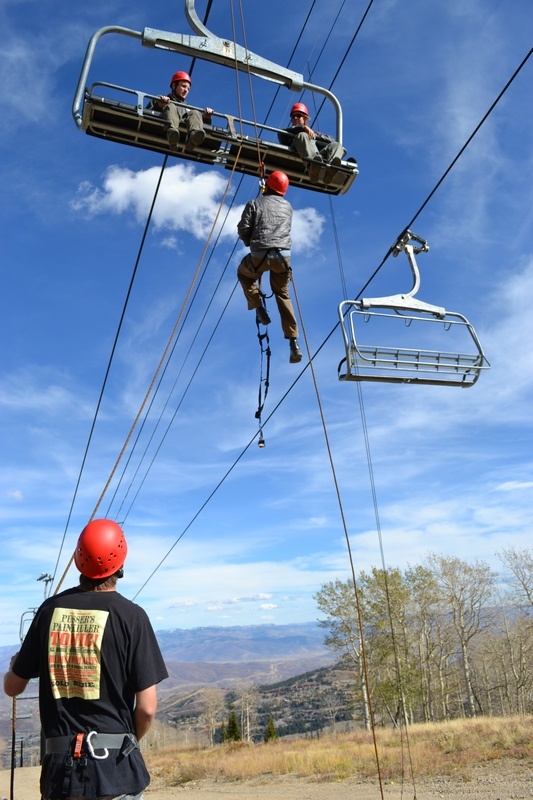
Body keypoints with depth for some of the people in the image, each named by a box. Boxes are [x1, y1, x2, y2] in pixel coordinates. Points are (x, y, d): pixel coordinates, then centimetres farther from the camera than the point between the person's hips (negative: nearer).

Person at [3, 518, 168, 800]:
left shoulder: (51, 608, -1)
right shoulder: (130, 615, -11)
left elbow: (13, 687, 10)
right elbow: (147, 707, -11)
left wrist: (13, 666, 32)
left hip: (60, 766, 3)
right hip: (115, 766, -3)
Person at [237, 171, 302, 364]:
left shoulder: (254, 203, 4)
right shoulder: (287, 206, 15)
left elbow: (243, 229, 1)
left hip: (260, 255, -3)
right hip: (283, 255, 3)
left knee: (243, 273, 31)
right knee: (283, 295, 16)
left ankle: (259, 309, 17)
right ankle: (294, 342, 4)